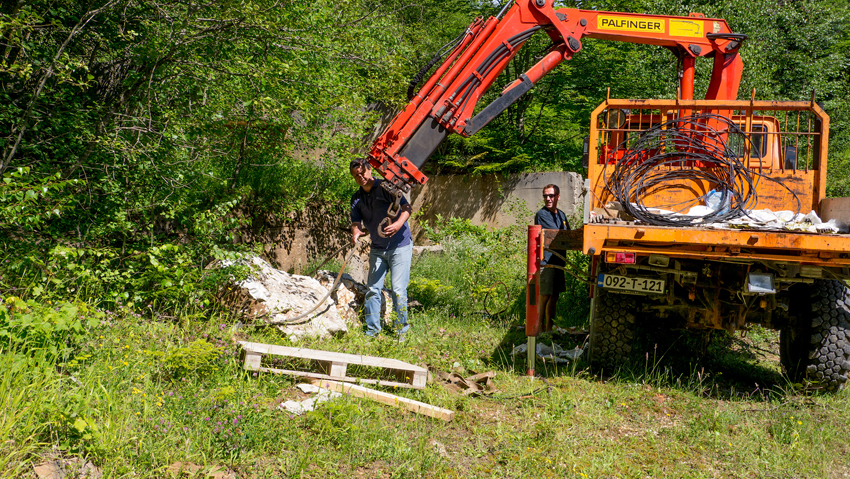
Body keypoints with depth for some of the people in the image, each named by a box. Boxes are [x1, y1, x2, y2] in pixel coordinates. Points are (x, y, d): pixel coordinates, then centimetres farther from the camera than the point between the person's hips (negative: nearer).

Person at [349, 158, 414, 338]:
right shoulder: (356, 199, 8)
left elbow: (406, 208, -12)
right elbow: (356, 222, 7)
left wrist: (398, 224, -31)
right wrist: (356, 233, -17)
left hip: (400, 246, -5)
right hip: (377, 249, 5)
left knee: (398, 289, -9)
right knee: (373, 289, 1)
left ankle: (402, 330, 2)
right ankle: (372, 331, 8)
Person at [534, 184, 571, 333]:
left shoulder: (561, 215, 17)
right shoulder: (542, 214, -9)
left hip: (558, 261, 8)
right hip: (546, 262, -8)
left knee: (554, 296, 12)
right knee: (544, 296, -7)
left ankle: (550, 326, 19)